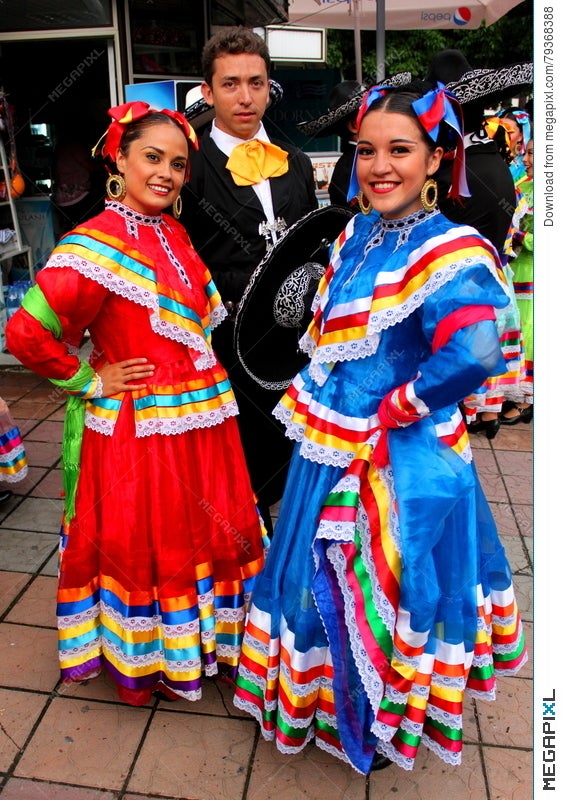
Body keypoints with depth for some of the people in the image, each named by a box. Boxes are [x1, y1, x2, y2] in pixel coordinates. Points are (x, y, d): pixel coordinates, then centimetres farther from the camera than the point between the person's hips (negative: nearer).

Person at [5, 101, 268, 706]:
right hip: (138, 432, -7)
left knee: (208, 536, 20)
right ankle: (145, 662, 37)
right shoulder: (95, 246, -16)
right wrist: (92, 381, -13)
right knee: (145, 547, 11)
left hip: (201, 421, 8)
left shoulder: (175, 233, 8)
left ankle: (200, 642, 44)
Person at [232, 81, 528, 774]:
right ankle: (334, 700, 53)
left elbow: (474, 353, -36)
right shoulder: (357, 235, 4)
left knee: (384, 587, 12)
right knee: (328, 582, 24)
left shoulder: (448, 250, -20)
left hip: (397, 461, -7)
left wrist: (396, 406, -23)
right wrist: (316, 398, 5)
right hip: (330, 448, 8)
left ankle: (382, 727, 42)